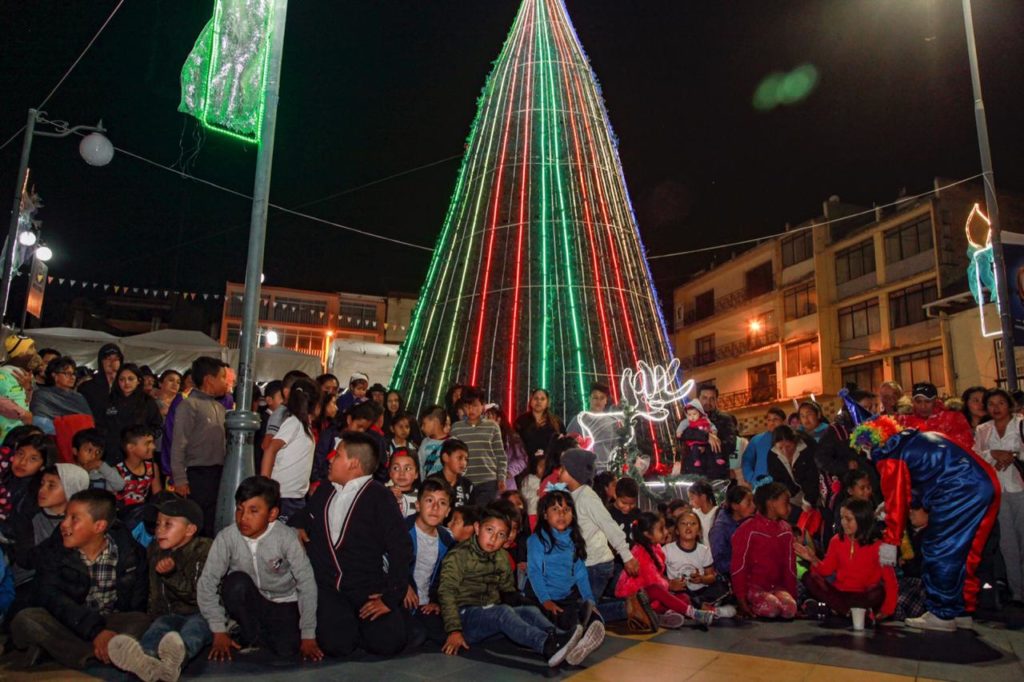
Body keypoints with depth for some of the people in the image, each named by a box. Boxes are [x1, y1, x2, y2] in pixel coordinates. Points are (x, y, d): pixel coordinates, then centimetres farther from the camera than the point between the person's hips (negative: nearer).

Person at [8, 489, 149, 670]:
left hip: (111, 624, -1)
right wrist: (94, 630, -33)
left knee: (142, 621, -30)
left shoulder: (129, 553, -5)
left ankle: (50, 648, -27)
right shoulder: (52, 549, -3)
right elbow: (51, 597, -17)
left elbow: (137, 604, -5)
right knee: (25, 619, -27)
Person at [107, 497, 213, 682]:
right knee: (158, 626, -30)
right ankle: (144, 659, -65)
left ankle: (178, 657, -72)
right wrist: (154, 616, 14)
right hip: (171, 614, 4)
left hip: (201, 614, -4)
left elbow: (198, 595, -12)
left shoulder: (204, 549, -4)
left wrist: (172, 574, -23)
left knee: (194, 626, -37)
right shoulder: (155, 553, 15)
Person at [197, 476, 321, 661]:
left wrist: (308, 637, -17)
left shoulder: (286, 537, -22)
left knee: (287, 650, -23)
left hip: (283, 604, -1)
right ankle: (252, 635, -7)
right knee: (236, 582, -29)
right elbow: (206, 583, -15)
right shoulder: (226, 538, -19)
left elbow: (306, 583, -18)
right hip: (248, 605, 1)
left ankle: (261, 634, 10)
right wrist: (219, 632, -17)